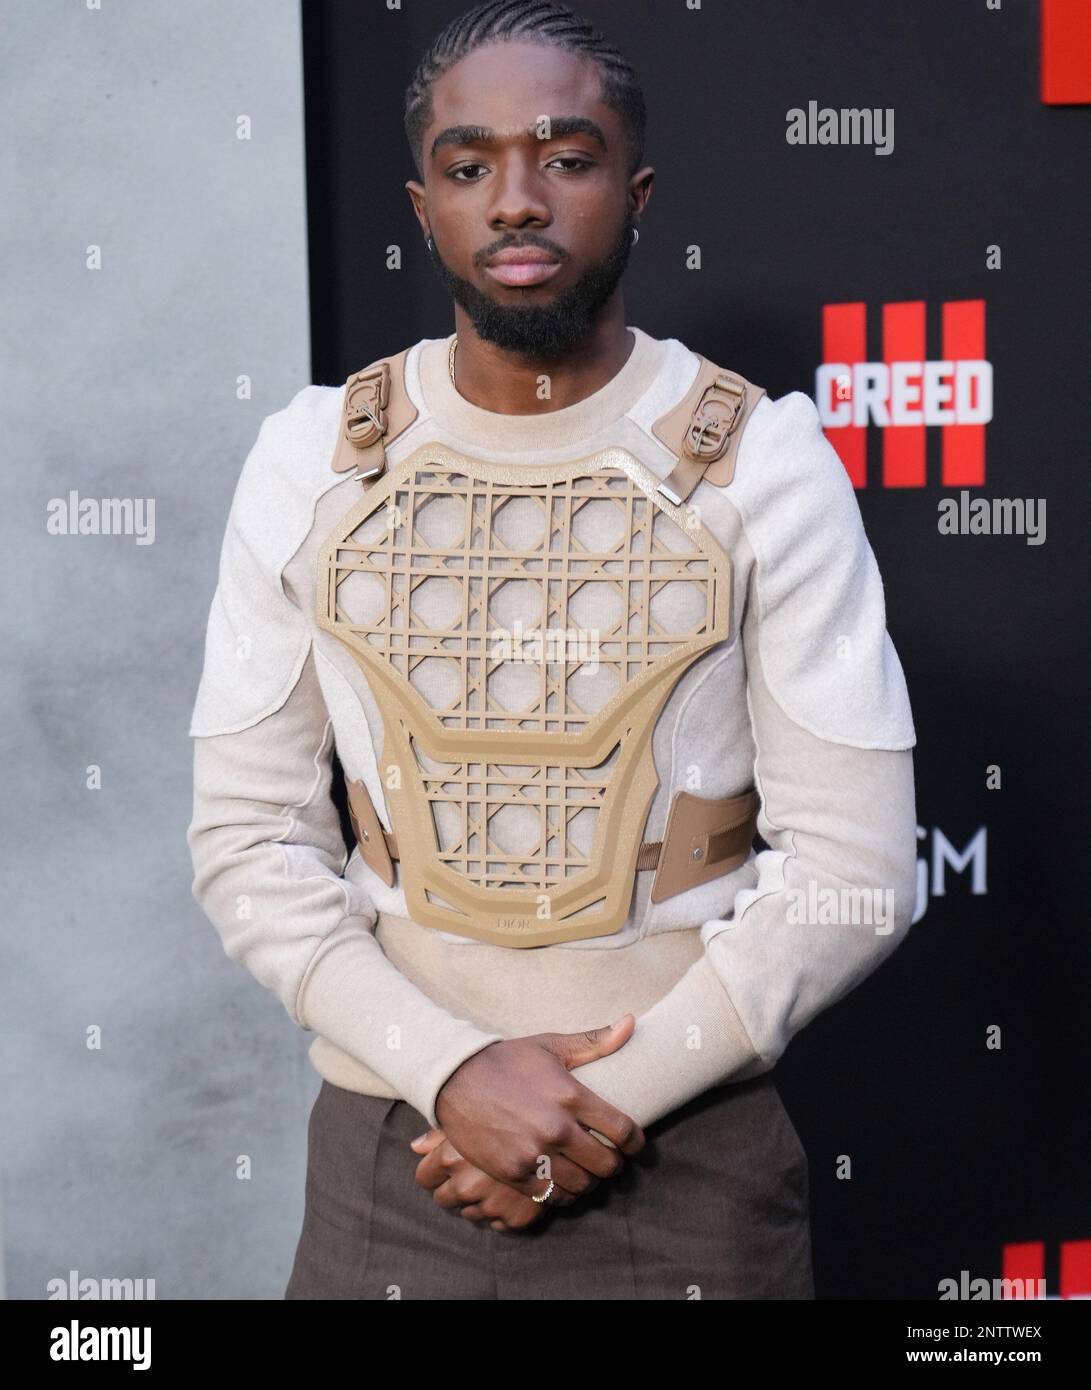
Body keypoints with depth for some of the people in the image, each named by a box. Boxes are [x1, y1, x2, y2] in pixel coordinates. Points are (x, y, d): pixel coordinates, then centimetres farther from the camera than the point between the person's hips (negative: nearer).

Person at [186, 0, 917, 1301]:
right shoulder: (310, 458, -2)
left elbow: (853, 869, -9)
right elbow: (246, 837, -2)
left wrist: (616, 1090, -13)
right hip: (386, 1139, 2)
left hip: (689, 1147, -1)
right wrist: (451, 1070, -14)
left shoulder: (764, 461, -8)